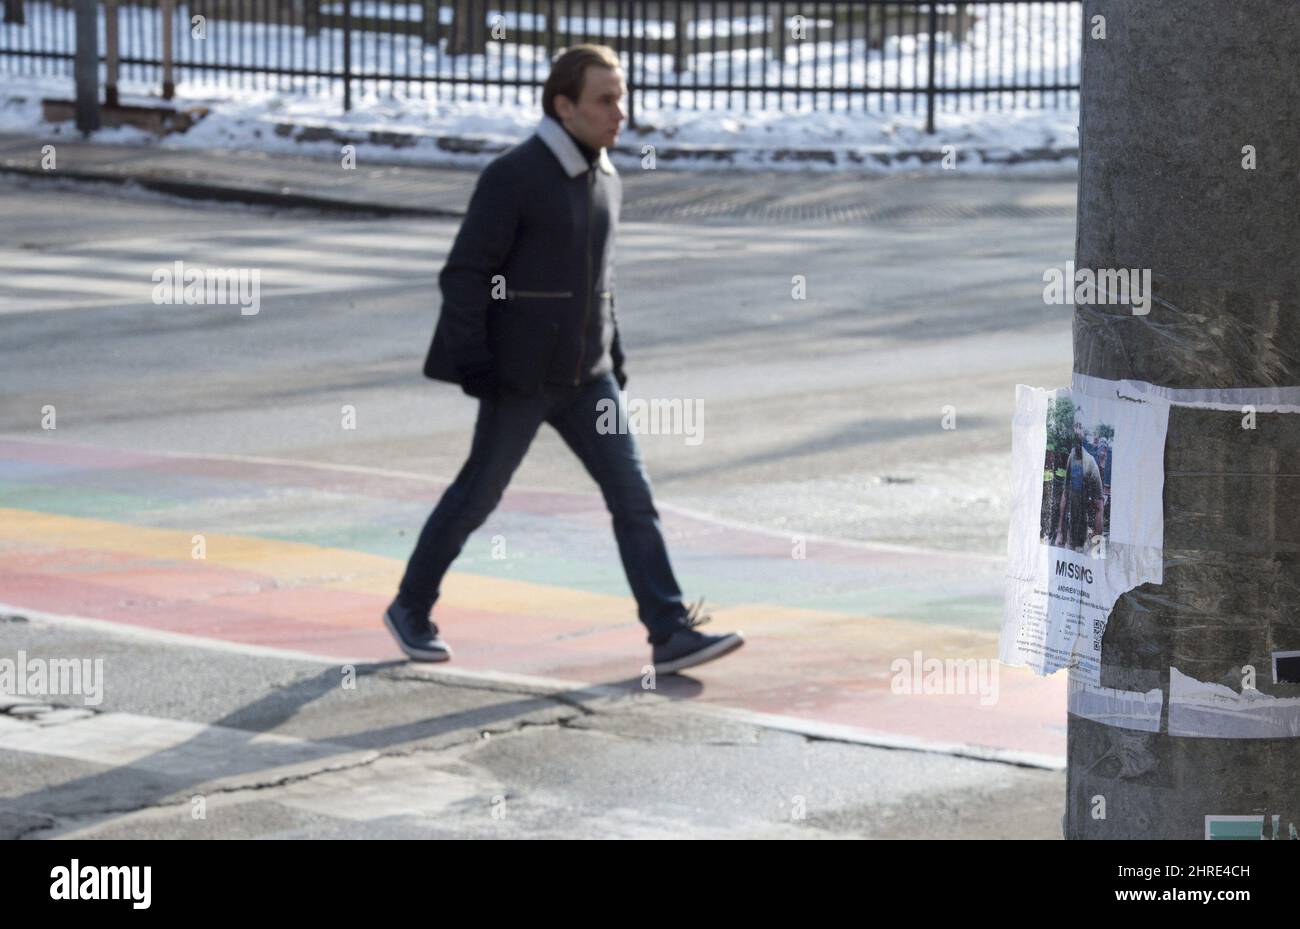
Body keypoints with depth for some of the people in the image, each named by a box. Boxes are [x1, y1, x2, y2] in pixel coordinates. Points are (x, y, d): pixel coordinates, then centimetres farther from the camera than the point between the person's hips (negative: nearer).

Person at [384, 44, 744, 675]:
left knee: (631, 493, -4)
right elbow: (464, 275, -15)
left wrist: (615, 360, 17)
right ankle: (411, 608, 25)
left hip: (584, 374, 6)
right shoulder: (512, 176, -15)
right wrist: (472, 364, -20)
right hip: (520, 373, -6)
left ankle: (671, 634, -6)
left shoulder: (605, 182, 9)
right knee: (478, 495, 6)